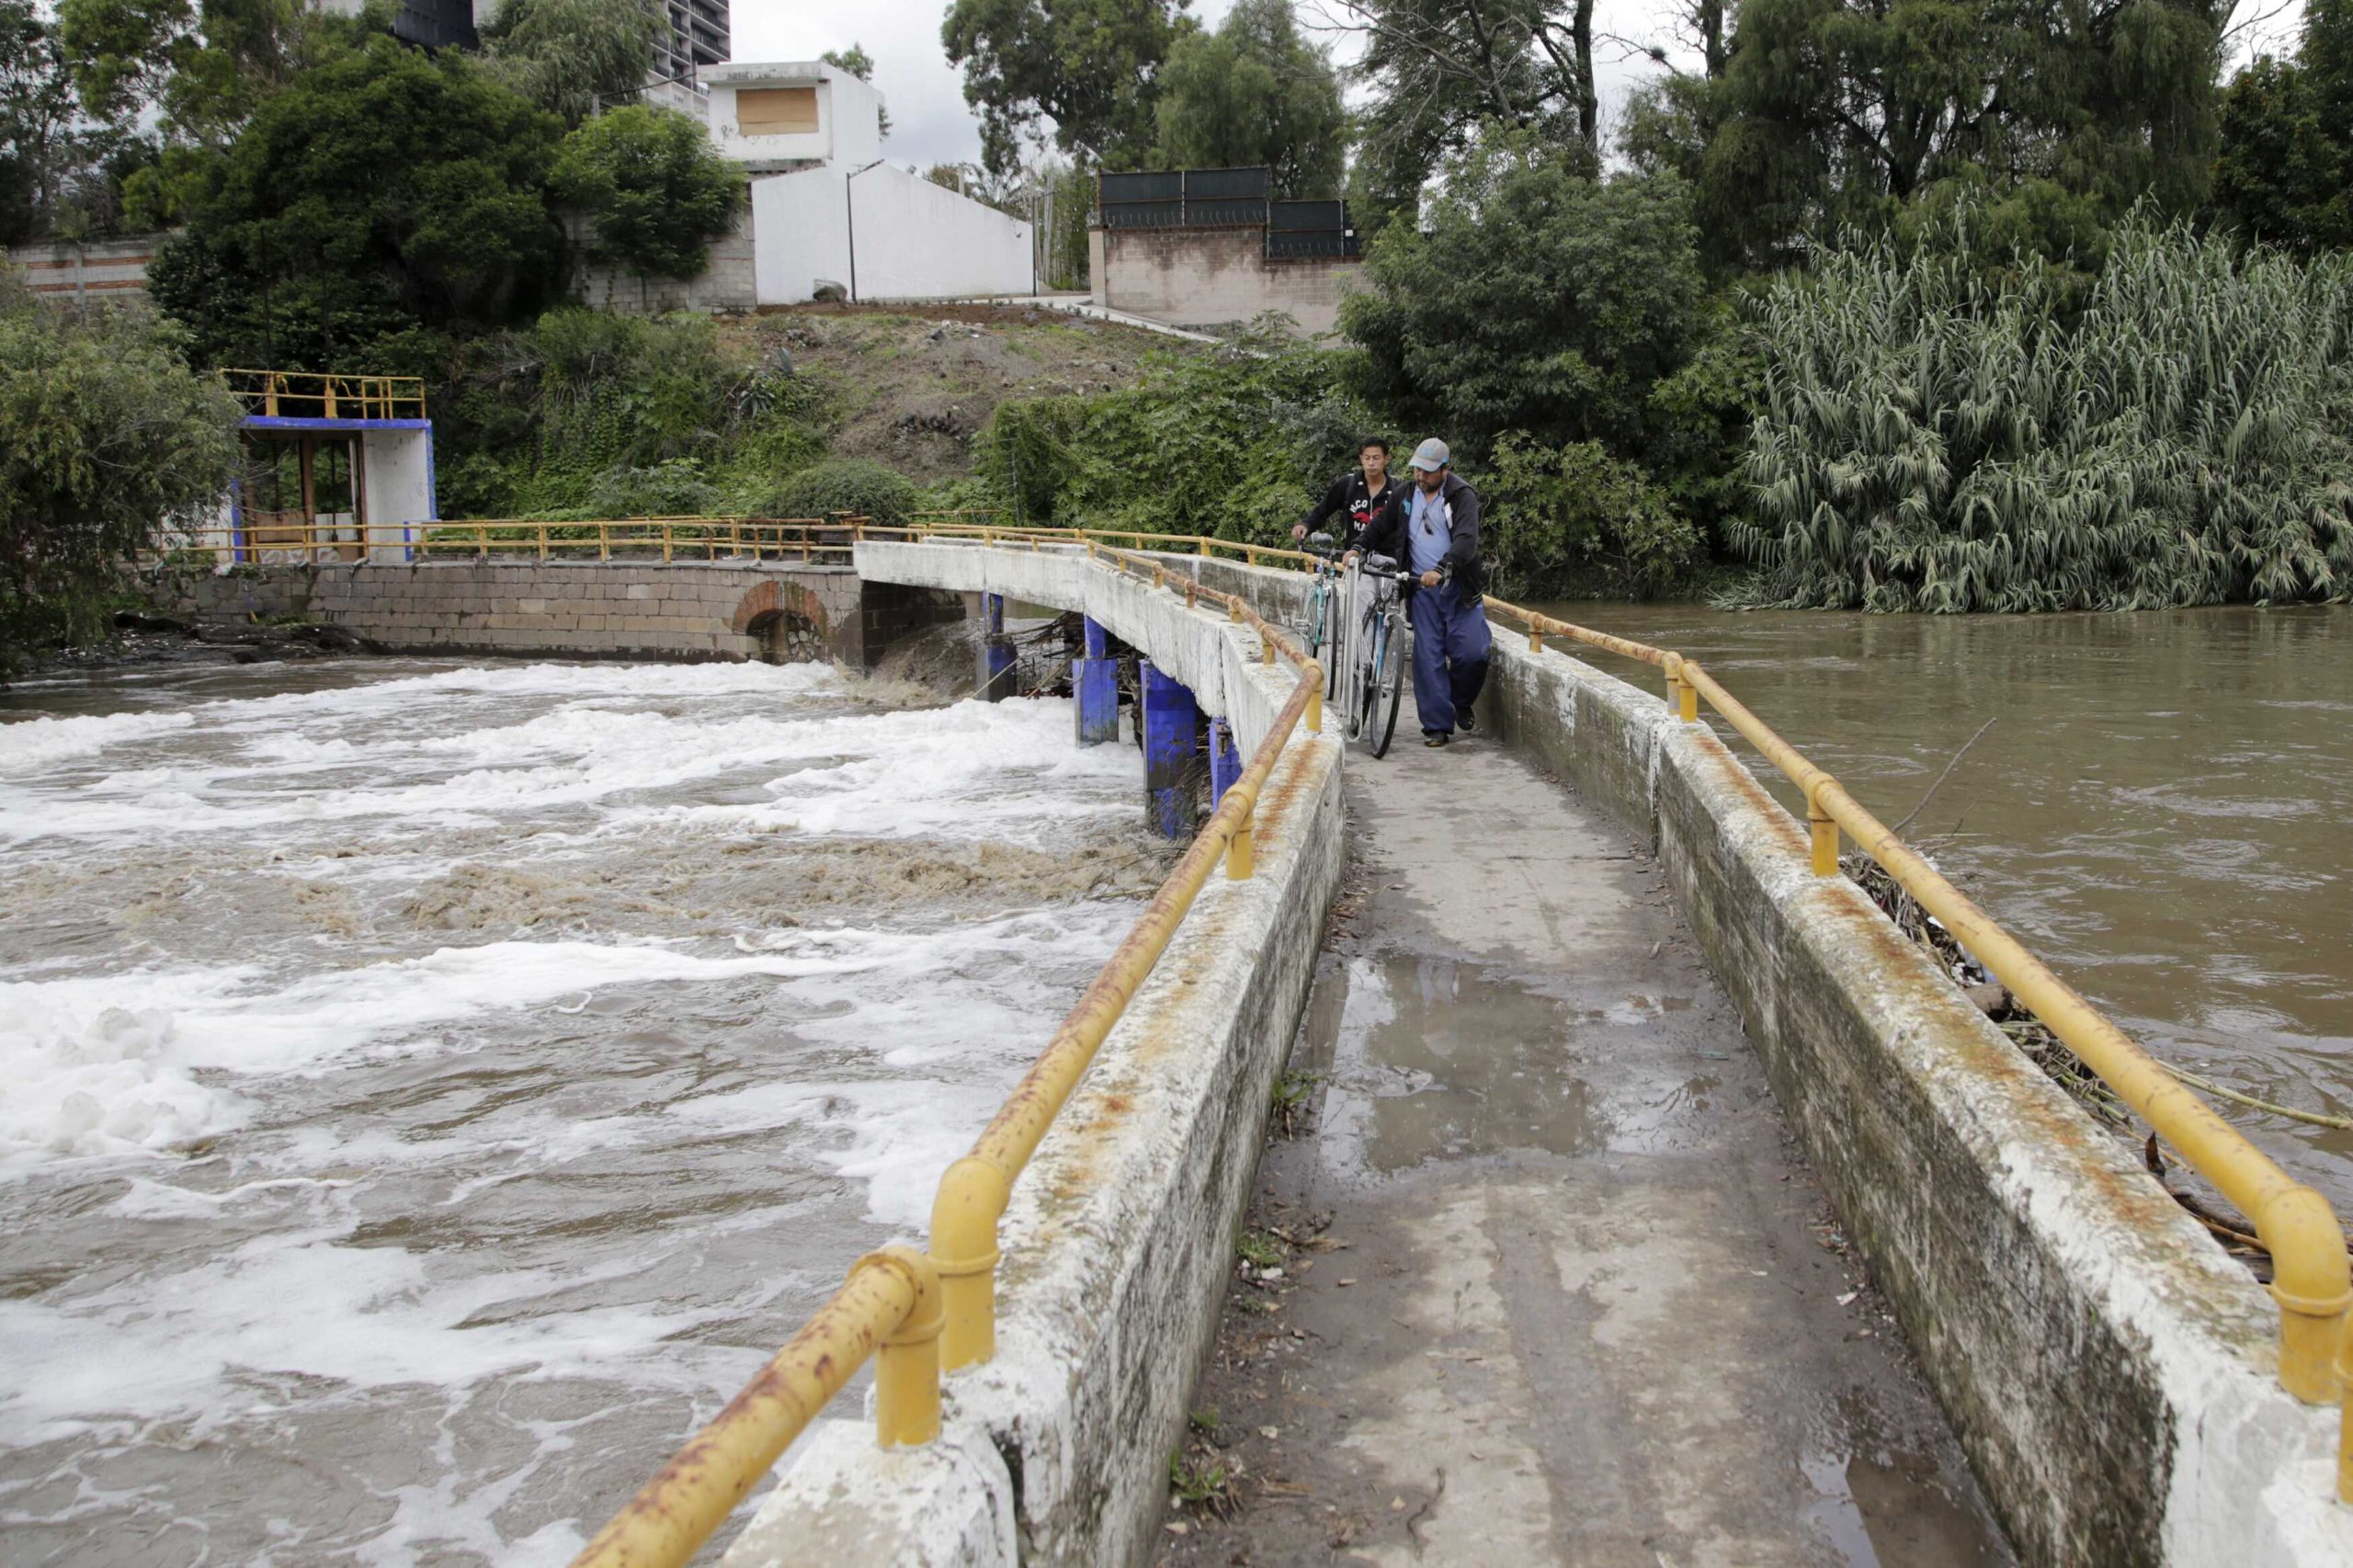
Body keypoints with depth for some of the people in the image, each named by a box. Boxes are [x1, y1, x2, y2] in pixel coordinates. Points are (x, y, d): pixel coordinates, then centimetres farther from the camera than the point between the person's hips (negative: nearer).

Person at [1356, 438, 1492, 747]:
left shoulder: (1462, 496, -8)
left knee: (1472, 653, -10)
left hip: (1458, 587, -3)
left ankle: (1461, 702, 19)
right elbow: (1378, 526, 22)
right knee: (1428, 657, -3)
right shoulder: (1403, 495, 7)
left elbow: (1466, 539, -22)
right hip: (1422, 590, 3)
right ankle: (1437, 725, 2)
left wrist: (1441, 569, -36)